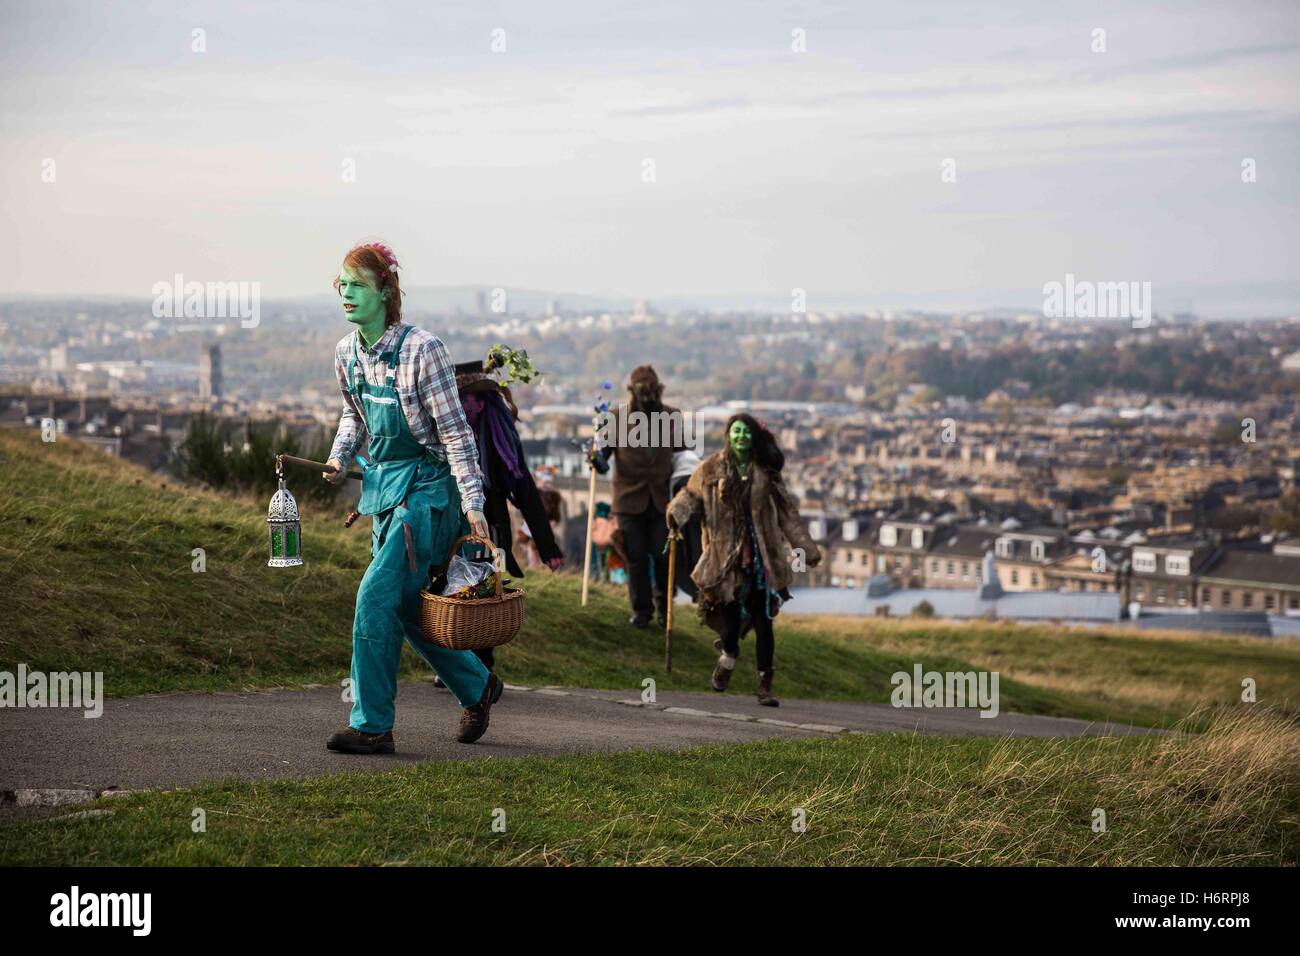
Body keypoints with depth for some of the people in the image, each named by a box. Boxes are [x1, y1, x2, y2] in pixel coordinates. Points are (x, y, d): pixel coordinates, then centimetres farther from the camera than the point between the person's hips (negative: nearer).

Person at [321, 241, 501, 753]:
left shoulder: (421, 349, -17)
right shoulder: (347, 352, 3)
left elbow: (454, 431, -16)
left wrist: (472, 504, -19)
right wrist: (339, 457, 3)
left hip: (427, 486, -8)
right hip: (383, 484, 8)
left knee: (376, 596, -15)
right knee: (405, 606, 13)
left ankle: (371, 725, -8)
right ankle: (477, 686, 33)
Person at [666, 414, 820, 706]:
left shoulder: (766, 472, 8)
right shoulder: (712, 468, 5)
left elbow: (787, 514, 12)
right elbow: (690, 495, 1)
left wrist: (806, 548, 12)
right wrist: (677, 513, -21)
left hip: (761, 555, 1)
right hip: (726, 555, -1)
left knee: (763, 622, -3)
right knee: (730, 617, -7)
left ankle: (765, 686, 4)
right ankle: (728, 654, 27)